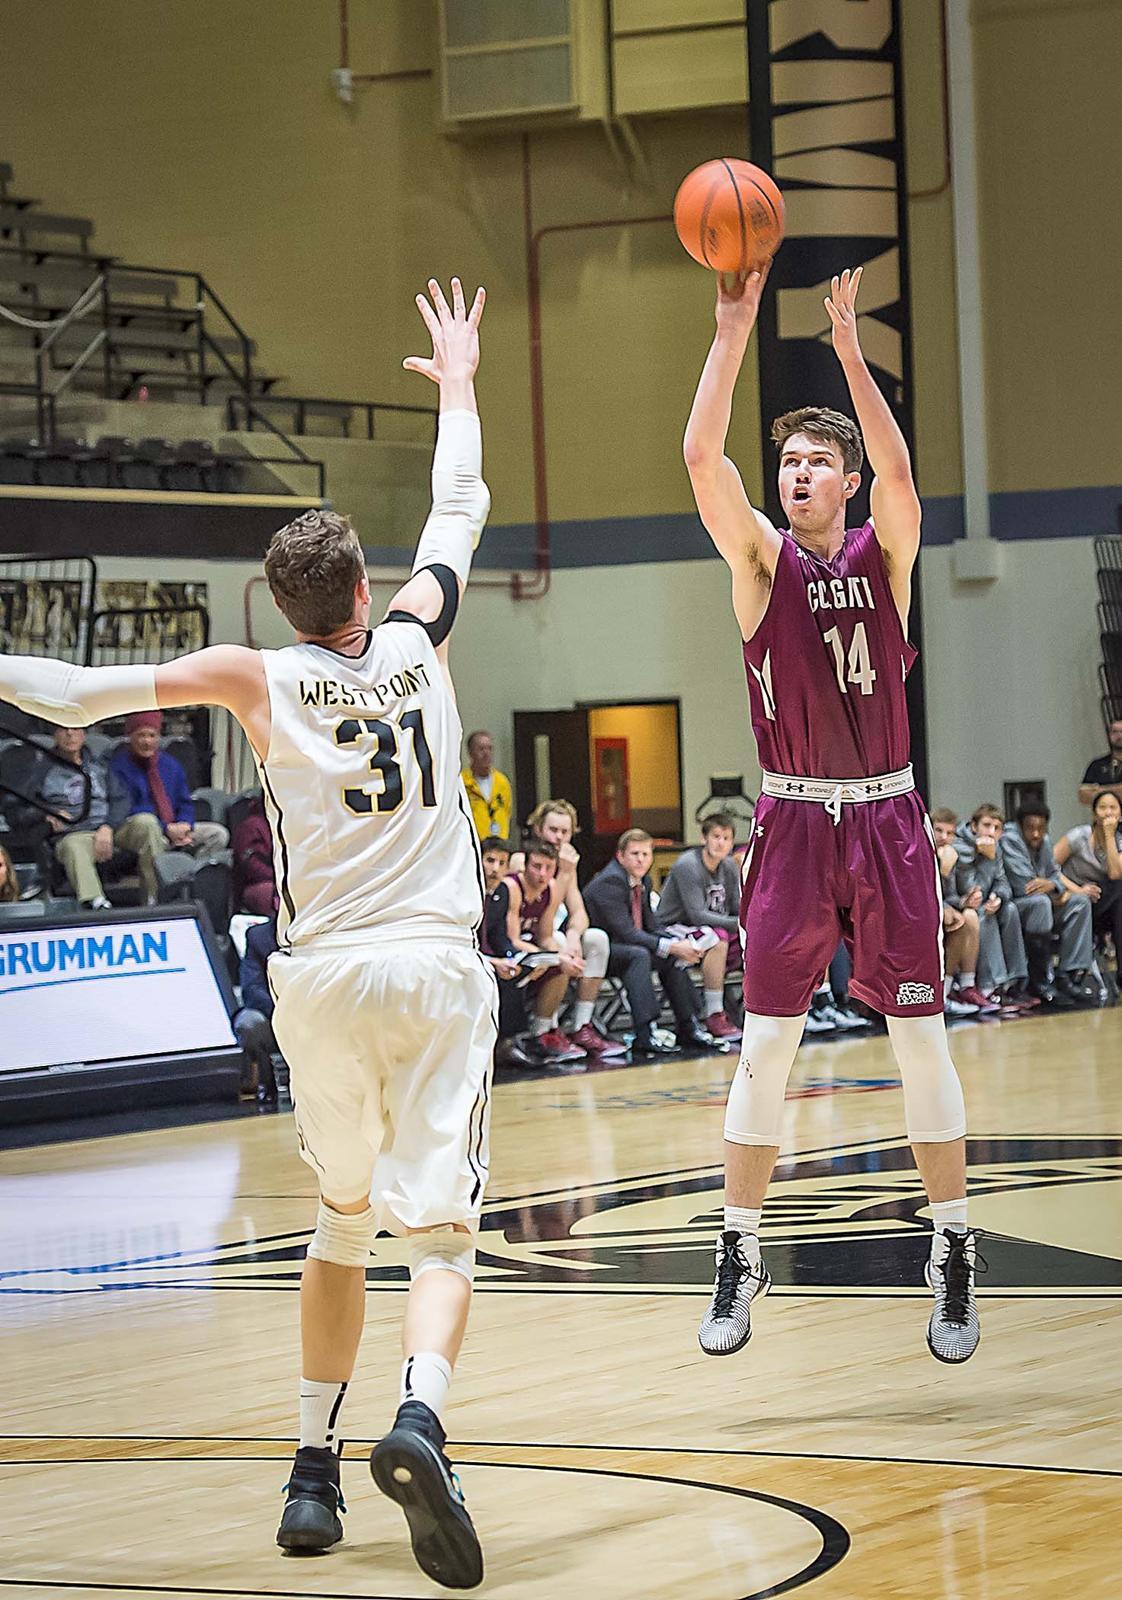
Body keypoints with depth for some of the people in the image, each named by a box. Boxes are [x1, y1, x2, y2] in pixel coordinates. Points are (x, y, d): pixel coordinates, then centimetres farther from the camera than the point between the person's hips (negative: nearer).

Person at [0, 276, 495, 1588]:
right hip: (438, 971, -1)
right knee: (439, 1231, -6)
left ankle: (311, 1475, 17)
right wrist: (458, 382, 36)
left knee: (342, 1229, 19)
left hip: (322, 980, 1)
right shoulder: (416, 641, 5)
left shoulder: (258, 679, 0)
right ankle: (418, 1417, -34)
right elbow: (460, 509, 23)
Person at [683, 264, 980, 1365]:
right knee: (766, 1042, -1)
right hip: (794, 823, 0)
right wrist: (732, 330, -21)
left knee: (921, 1037, 3)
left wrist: (848, 346, -24)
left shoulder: (884, 553, 1)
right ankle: (740, 1253, 7)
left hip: (887, 820, 0)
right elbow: (701, 457, -15)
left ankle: (953, 1251, 13)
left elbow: (896, 468, -20)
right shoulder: (762, 558, 1)